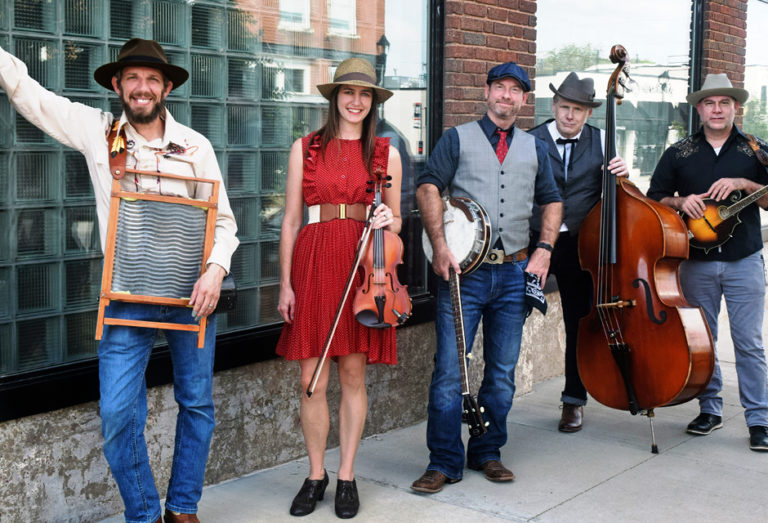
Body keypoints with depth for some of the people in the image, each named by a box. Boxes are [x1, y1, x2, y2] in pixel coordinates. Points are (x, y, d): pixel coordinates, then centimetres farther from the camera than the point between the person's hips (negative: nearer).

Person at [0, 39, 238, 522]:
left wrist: (216, 268, -12)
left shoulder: (195, 146, 3)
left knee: (197, 404, 9)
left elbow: (224, 219, 4)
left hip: (193, 292, 1)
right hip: (128, 296, -1)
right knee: (118, 414, -7)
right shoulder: (96, 130, 3)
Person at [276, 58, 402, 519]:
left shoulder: (386, 153, 10)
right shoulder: (305, 149, 7)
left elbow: (396, 222, 15)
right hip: (313, 262, 0)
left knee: (353, 375, 4)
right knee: (313, 380, 1)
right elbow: (291, 221, 6)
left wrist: (388, 219, -9)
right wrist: (285, 283, 0)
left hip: (362, 266, 0)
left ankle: (347, 478, 17)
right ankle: (316, 476, 17)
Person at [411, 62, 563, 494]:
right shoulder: (458, 139, 6)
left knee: (503, 372, 9)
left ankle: (488, 453, 23)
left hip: (514, 273, 4)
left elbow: (552, 201, 20)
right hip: (465, 270, -3)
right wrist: (440, 245, -16)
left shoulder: (535, 149, 17)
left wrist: (545, 249, 4)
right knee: (450, 369, -6)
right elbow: (429, 187, -4)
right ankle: (444, 462, 3)